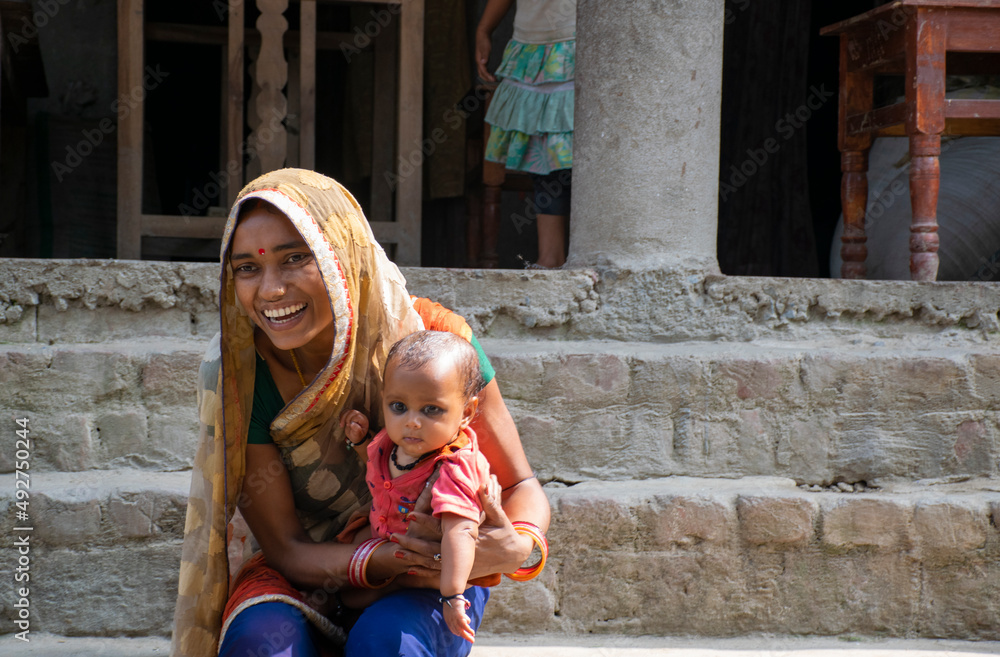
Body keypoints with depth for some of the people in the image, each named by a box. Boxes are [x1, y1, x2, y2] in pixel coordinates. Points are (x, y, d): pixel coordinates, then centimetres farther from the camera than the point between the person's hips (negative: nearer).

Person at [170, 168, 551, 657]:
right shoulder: (235, 372, -16)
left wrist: (519, 548, -32)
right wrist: (380, 562, -33)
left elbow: (520, 485, -8)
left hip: (431, 580, 0)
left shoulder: (436, 338, -18)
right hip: (301, 577, 0)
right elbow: (286, 548, -13)